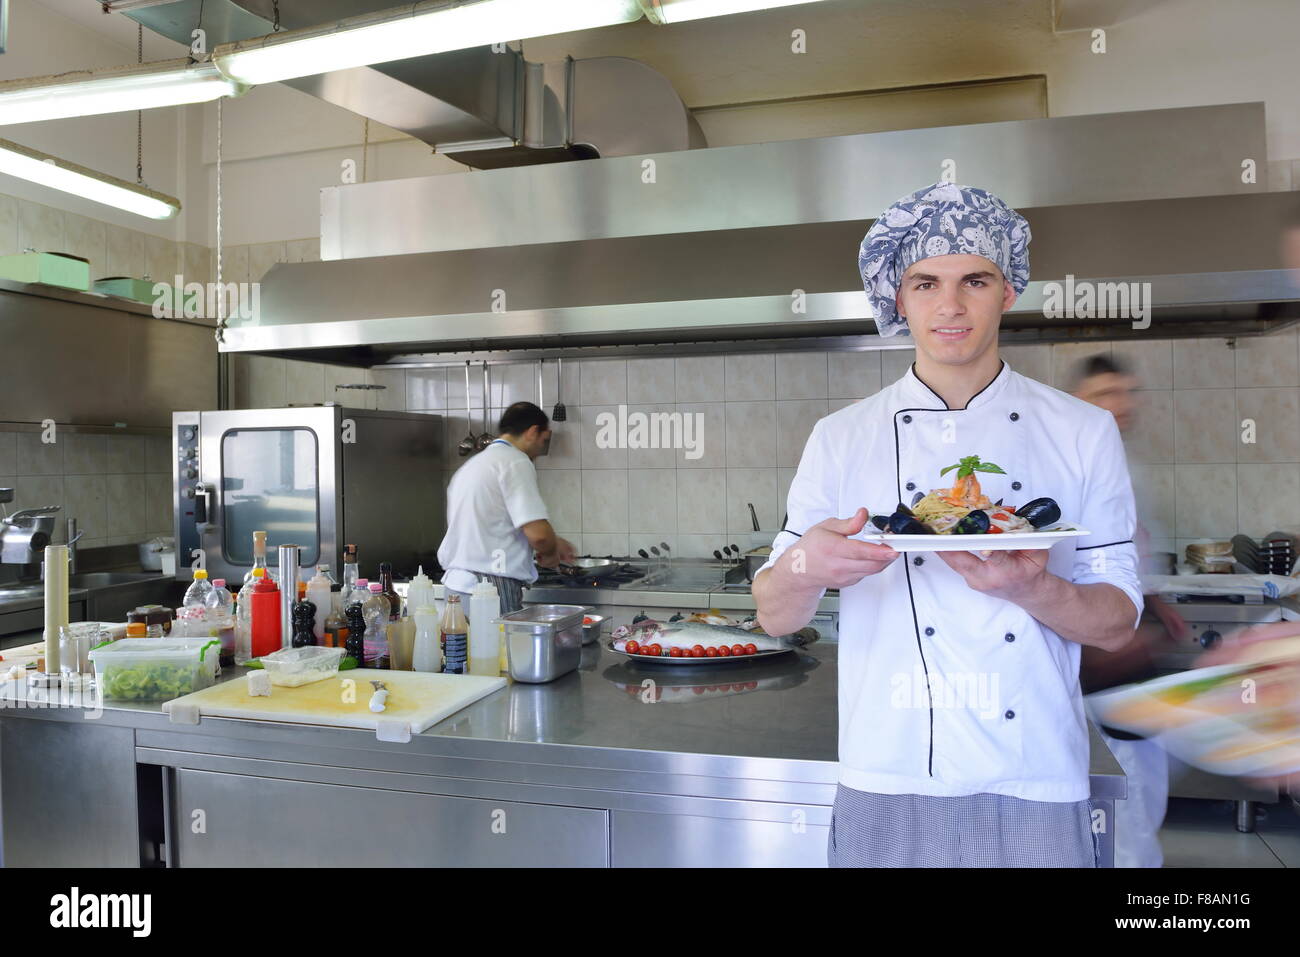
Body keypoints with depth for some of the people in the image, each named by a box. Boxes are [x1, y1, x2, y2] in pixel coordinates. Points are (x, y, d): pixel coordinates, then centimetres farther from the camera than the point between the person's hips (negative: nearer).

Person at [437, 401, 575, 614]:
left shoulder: (470, 466, 20)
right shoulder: (515, 462, -9)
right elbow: (538, 533, -18)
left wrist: (552, 543, 31)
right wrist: (550, 553, 5)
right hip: (493, 589, -9)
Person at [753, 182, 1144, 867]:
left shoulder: (1083, 433, 1)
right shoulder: (841, 438, -1)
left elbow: (1117, 623, 0)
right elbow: (774, 616, -2)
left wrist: (1031, 589, -20)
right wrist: (806, 568, -24)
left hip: (1034, 791, 1)